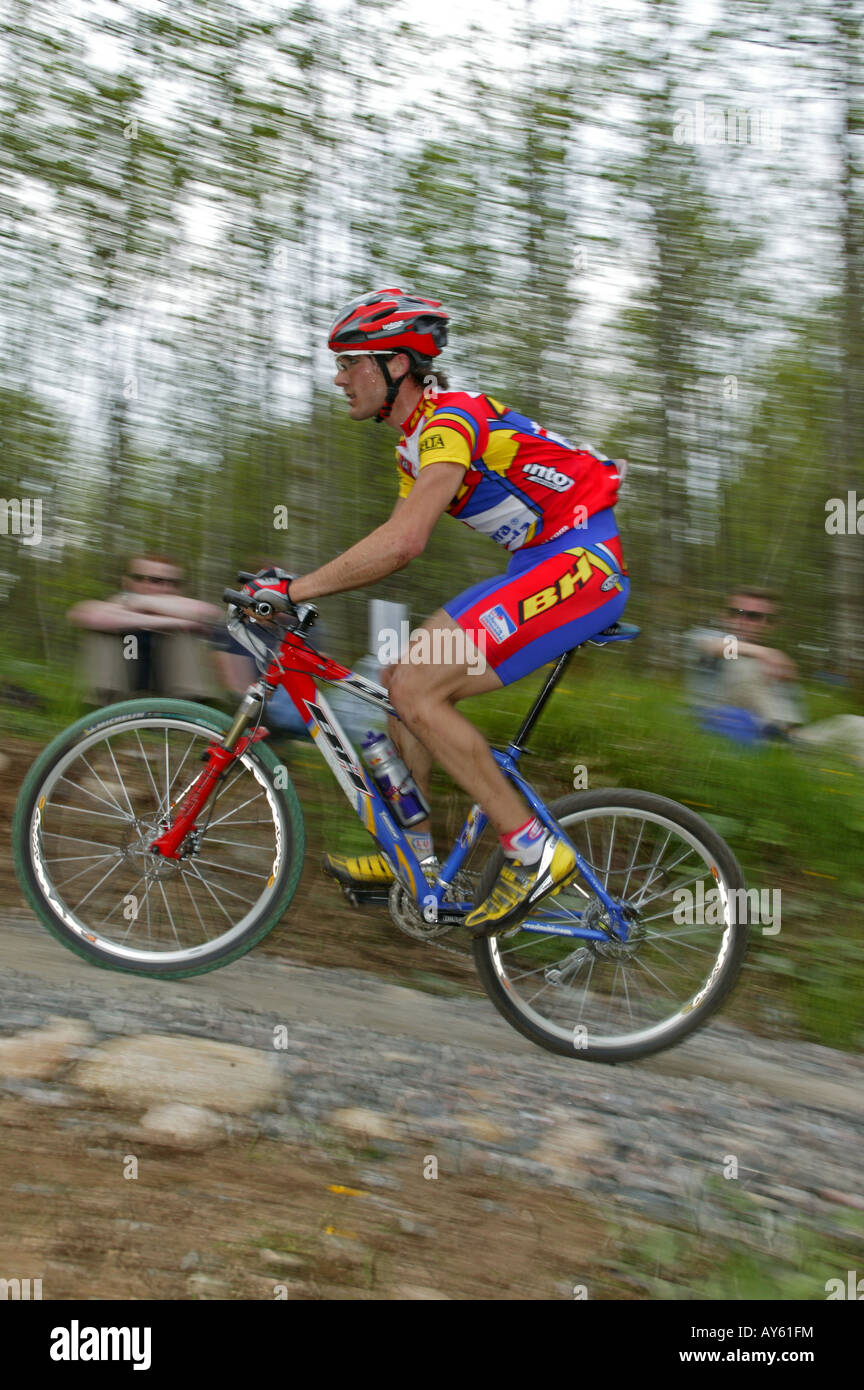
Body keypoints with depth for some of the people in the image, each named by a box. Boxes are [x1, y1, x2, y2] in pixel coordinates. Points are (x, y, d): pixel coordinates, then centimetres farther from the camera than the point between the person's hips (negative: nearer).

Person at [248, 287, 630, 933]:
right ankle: (414, 857, 16)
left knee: (417, 691, -17)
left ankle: (533, 850, -9)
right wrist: (295, 589, 10)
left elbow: (402, 542, -30)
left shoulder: (453, 418, -17)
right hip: (540, 561, 10)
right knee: (400, 676, 8)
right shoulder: (416, 438, 15)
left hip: (581, 562, -10)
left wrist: (293, 590, -25)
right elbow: (397, 545, 18)